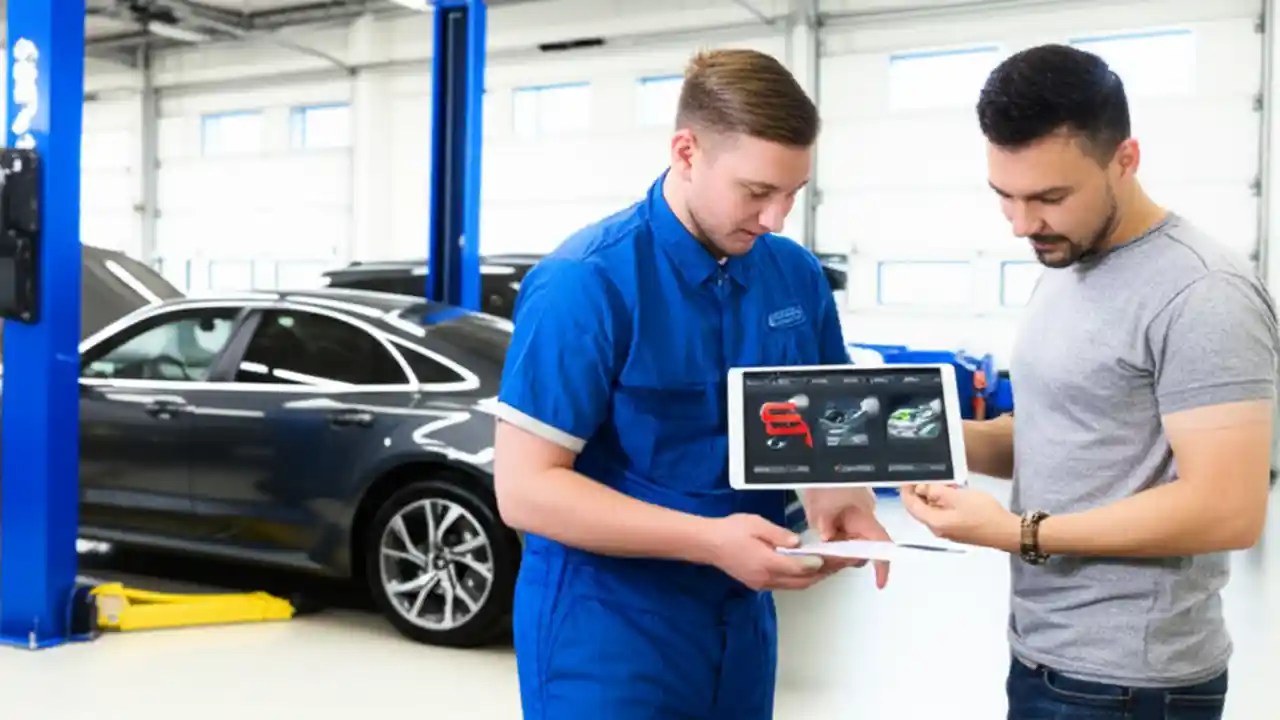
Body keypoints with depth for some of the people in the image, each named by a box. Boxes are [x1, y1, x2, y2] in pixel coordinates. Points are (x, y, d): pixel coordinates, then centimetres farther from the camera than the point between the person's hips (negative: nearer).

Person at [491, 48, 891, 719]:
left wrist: (841, 497, -10)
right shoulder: (586, 281, -19)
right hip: (607, 628, -6)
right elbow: (525, 488, -20)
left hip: (743, 620, 6)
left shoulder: (798, 275, -1)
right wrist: (710, 540, -27)